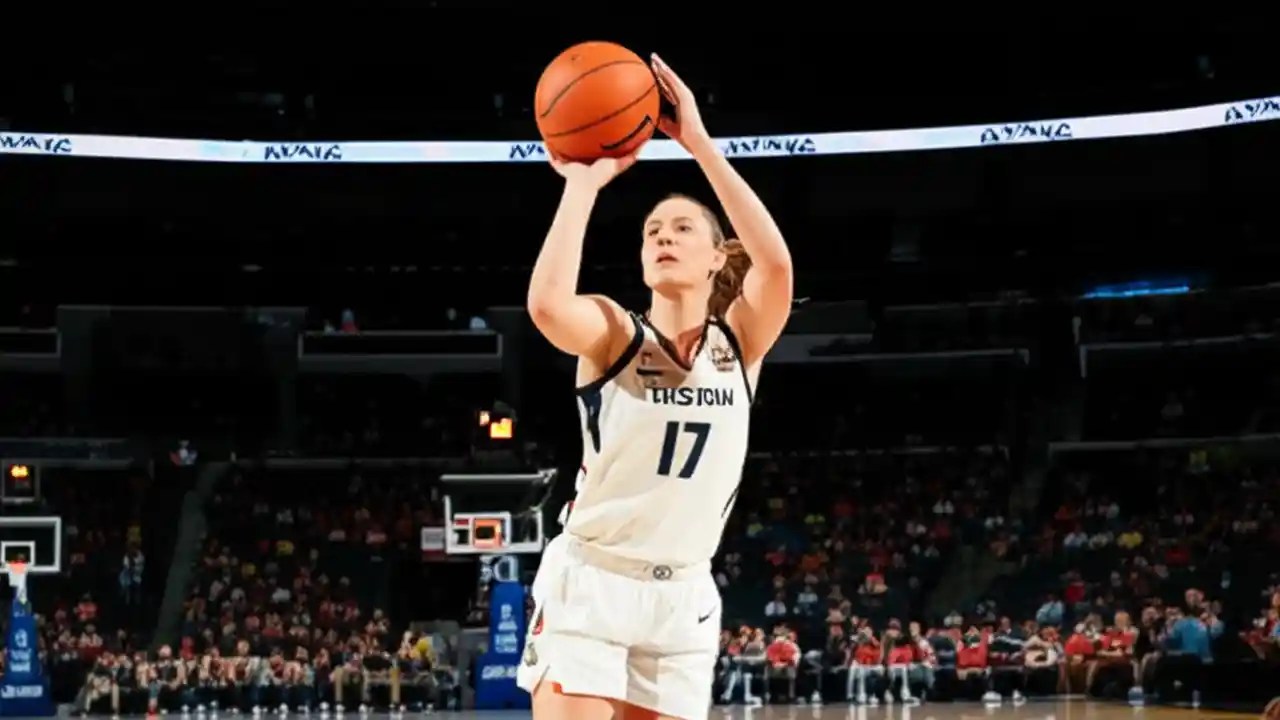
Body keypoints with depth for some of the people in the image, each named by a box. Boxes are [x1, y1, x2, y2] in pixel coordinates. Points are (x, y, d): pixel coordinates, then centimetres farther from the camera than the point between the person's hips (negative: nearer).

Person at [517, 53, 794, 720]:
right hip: (589, 584, -3)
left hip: (683, 596, 3)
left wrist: (698, 142, -20)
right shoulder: (615, 331, -5)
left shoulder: (741, 342, 2)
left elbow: (776, 261, -19)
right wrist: (585, 182, -20)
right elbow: (547, 306, -29)